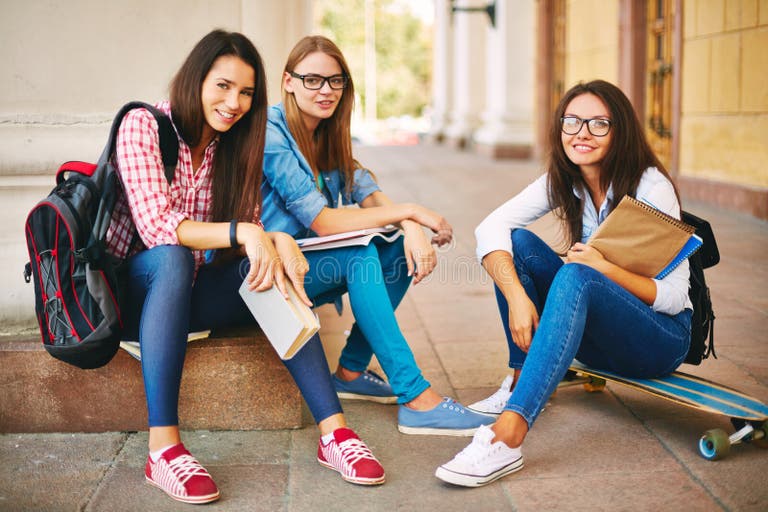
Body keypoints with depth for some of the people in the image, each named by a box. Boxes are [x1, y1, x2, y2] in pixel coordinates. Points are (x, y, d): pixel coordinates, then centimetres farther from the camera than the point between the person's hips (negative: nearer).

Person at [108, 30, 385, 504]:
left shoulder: (234, 146, 6)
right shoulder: (143, 126, -12)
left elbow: (249, 234, 0)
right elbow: (157, 228, -24)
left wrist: (277, 241, -24)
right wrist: (242, 233, -36)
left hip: (190, 292, 5)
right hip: (133, 290, -5)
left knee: (273, 270, -22)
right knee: (172, 257, -37)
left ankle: (334, 431, -27)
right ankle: (163, 447, -41)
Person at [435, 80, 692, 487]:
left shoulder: (650, 187, -16)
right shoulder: (563, 181, -2)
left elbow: (674, 296, -17)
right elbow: (490, 228, -16)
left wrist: (605, 268, -31)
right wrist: (517, 297, -32)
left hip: (662, 337, -5)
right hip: (591, 330, 6)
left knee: (575, 277, -36)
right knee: (518, 242, -14)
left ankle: (506, 438, -49)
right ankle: (522, 381, -12)